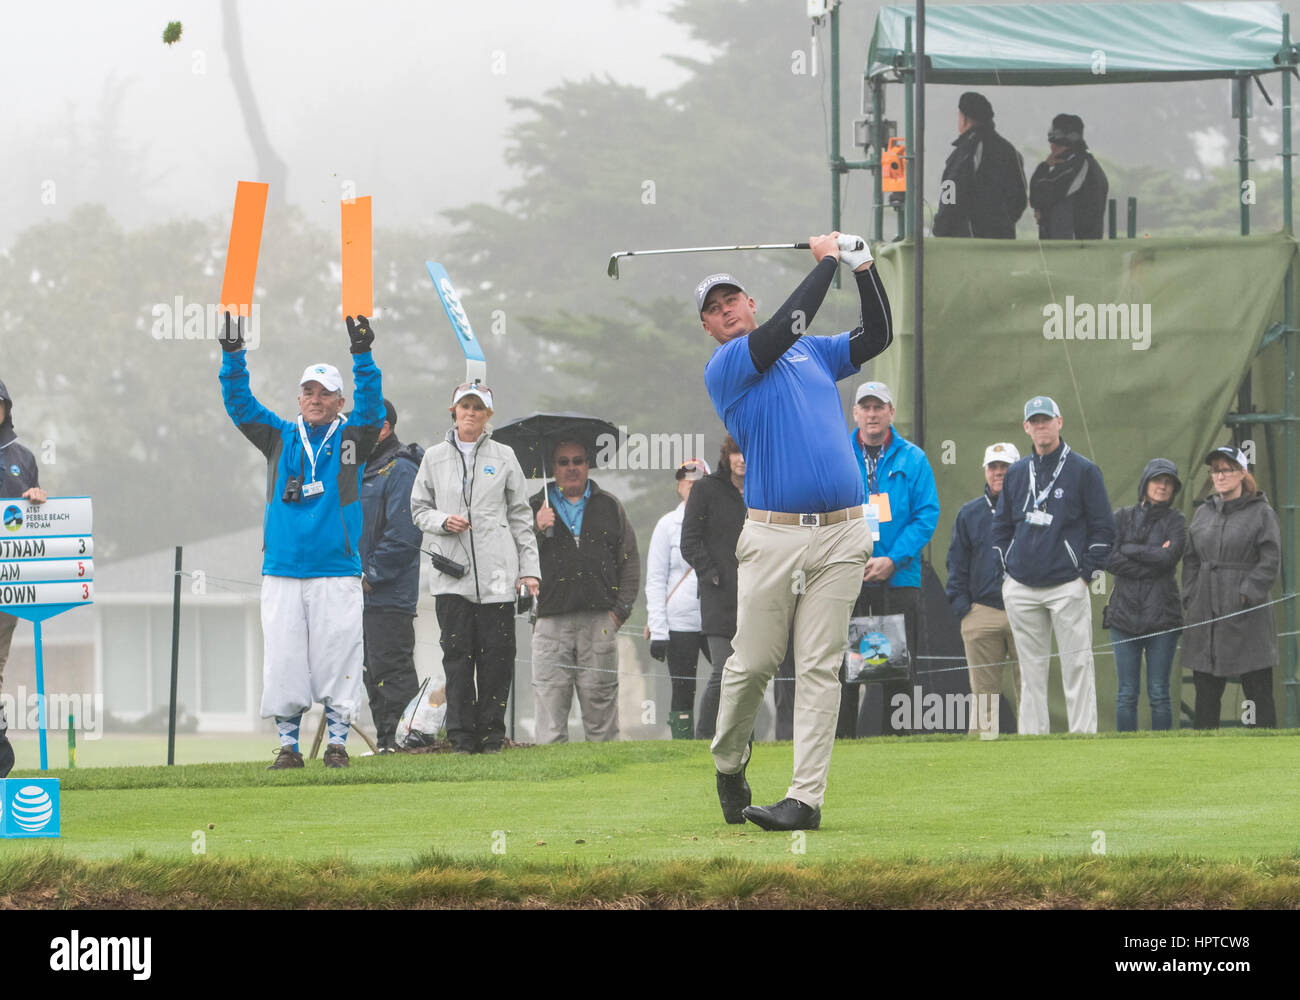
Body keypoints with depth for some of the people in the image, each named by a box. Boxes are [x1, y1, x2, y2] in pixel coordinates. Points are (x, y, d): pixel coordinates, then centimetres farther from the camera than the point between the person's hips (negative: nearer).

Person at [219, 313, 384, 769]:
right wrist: (233, 354, -8)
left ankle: (337, 743, 4)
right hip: (282, 572, 2)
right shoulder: (280, 437, 12)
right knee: (283, 661, 1)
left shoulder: (352, 438, 7)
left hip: (337, 573, -2)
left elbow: (371, 405, -10)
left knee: (337, 661, -3)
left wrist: (362, 355, -22)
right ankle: (288, 745, 8)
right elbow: (239, 403, 5)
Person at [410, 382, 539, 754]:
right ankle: (461, 735, -2)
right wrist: (442, 521, -7)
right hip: (452, 572, 0)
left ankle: (491, 734, 5)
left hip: (497, 573, 0)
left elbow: (520, 517, 11)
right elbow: (418, 510, 15)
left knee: (496, 654, -3)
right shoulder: (434, 458, 11)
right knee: (457, 654, -5)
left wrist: (529, 568, 4)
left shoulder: (504, 457, 10)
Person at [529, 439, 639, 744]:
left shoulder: (609, 507, 15)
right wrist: (537, 531, -11)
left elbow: (630, 560, 14)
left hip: (600, 620, 0)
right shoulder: (536, 508, 12)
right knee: (550, 700, -6)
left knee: (600, 702, -2)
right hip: (551, 621, 0)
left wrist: (621, 609, 4)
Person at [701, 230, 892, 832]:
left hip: (841, 535, 3)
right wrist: (827, 261, -3)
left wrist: (863, 269, 9)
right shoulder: (722, 369, 2)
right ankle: (728, 764, 24)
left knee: (819, 667, -4)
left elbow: (877, 337, 20)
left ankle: (805, 799, -7)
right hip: (772, 536, -3)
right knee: (752, 663, -1)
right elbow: (786, 327, -10)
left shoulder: (813, 353, 20)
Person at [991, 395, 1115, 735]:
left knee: (1077, 666, -7)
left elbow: (1103, 528, 0)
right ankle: (1032, 736, 9)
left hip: (1067, 587, -4)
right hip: (1021, 589, 4)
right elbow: (1001, 526, 21)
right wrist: (1007, 570, 10)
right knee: (1031, 669, 6)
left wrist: (1086, 573, -5)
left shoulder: (1083, 471, 1)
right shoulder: (1017, 473, 13)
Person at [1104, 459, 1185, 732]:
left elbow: (1169, 557, -10)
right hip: (1125, 614, 1)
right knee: (1127, 693, 0)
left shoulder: (1175, 521, 7)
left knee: (1159, 693, -1)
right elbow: (1109, 559, -4)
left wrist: (1129, 549, -3)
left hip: (1161, 615, -1)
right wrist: (1153, 561, -7)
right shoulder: (1122, 518, 10)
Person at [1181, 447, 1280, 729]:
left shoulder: (1261, 513, -1)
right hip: (1205, 616, 5)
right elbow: (1191, 561, 15)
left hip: (1247, 617, -5)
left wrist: (1246, 594, -15)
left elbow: (1270, 562, -6)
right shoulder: (1203, 513, 14)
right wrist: (1190, 600, 5)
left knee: (1257, 689, -3)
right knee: (1206, 690, 7)